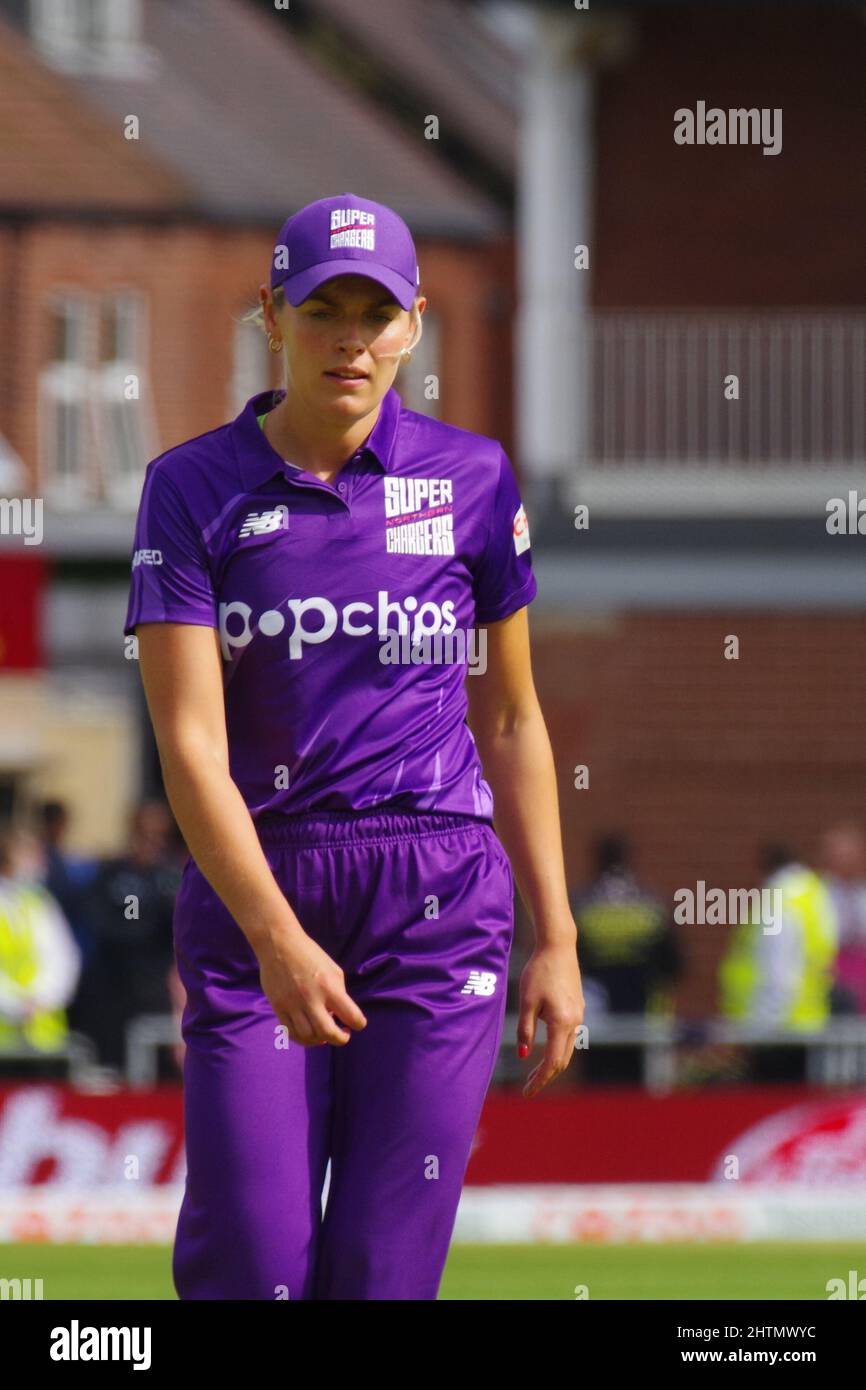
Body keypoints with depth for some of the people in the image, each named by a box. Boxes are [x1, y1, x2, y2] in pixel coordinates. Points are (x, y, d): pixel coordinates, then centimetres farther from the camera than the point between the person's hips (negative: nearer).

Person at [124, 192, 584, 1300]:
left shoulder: (470, 479, 5)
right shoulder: (195, 489, -1)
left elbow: (511, 721, 13)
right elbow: (189, 741, -9)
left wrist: (556, 940, 9)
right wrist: (276, 938, -21)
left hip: (440, 910, 1)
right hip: (251, 899, -1)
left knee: (384, 1275, -4)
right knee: (250, 1271, -7)